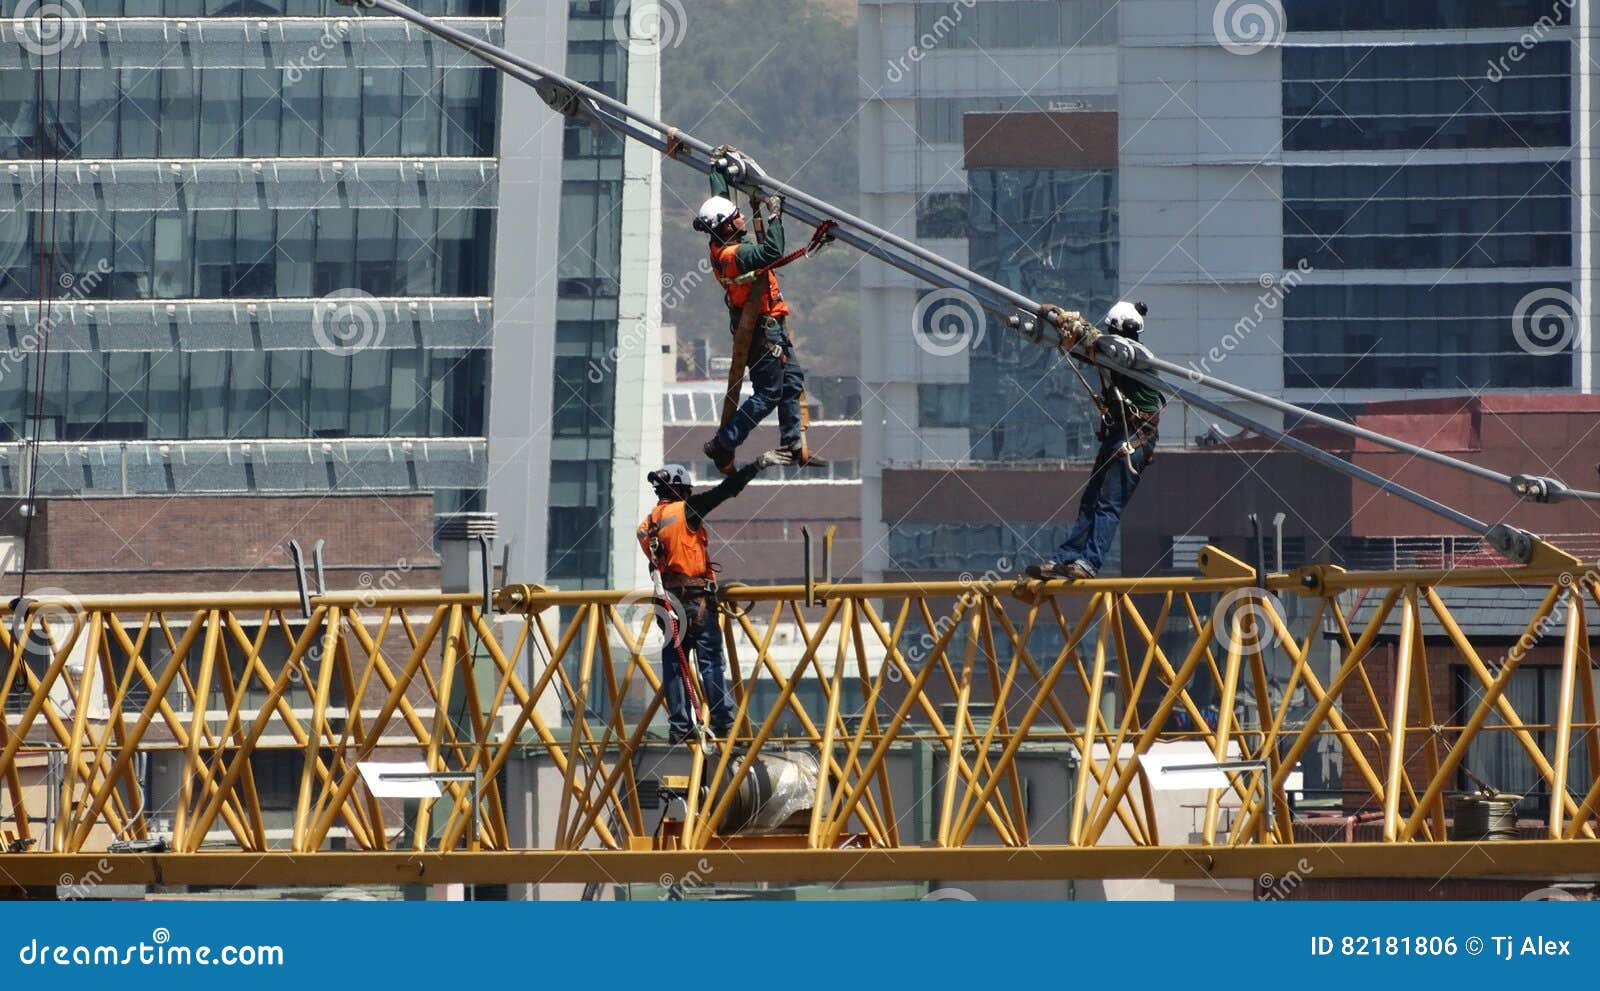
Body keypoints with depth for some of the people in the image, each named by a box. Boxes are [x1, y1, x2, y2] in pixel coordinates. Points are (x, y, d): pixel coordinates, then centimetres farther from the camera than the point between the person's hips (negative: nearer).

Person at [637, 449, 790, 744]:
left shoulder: (647, 526, 13)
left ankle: (680, 726, 2)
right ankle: (723, 722, -9)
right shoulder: (685, 511, -6)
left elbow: (658, 563, 15)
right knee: (710, 659, -5)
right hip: (697, 597, -6)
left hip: (667, 599, 6)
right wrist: (759, 465, -10)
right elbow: (725, 490, -10)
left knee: (674, 662, 6)